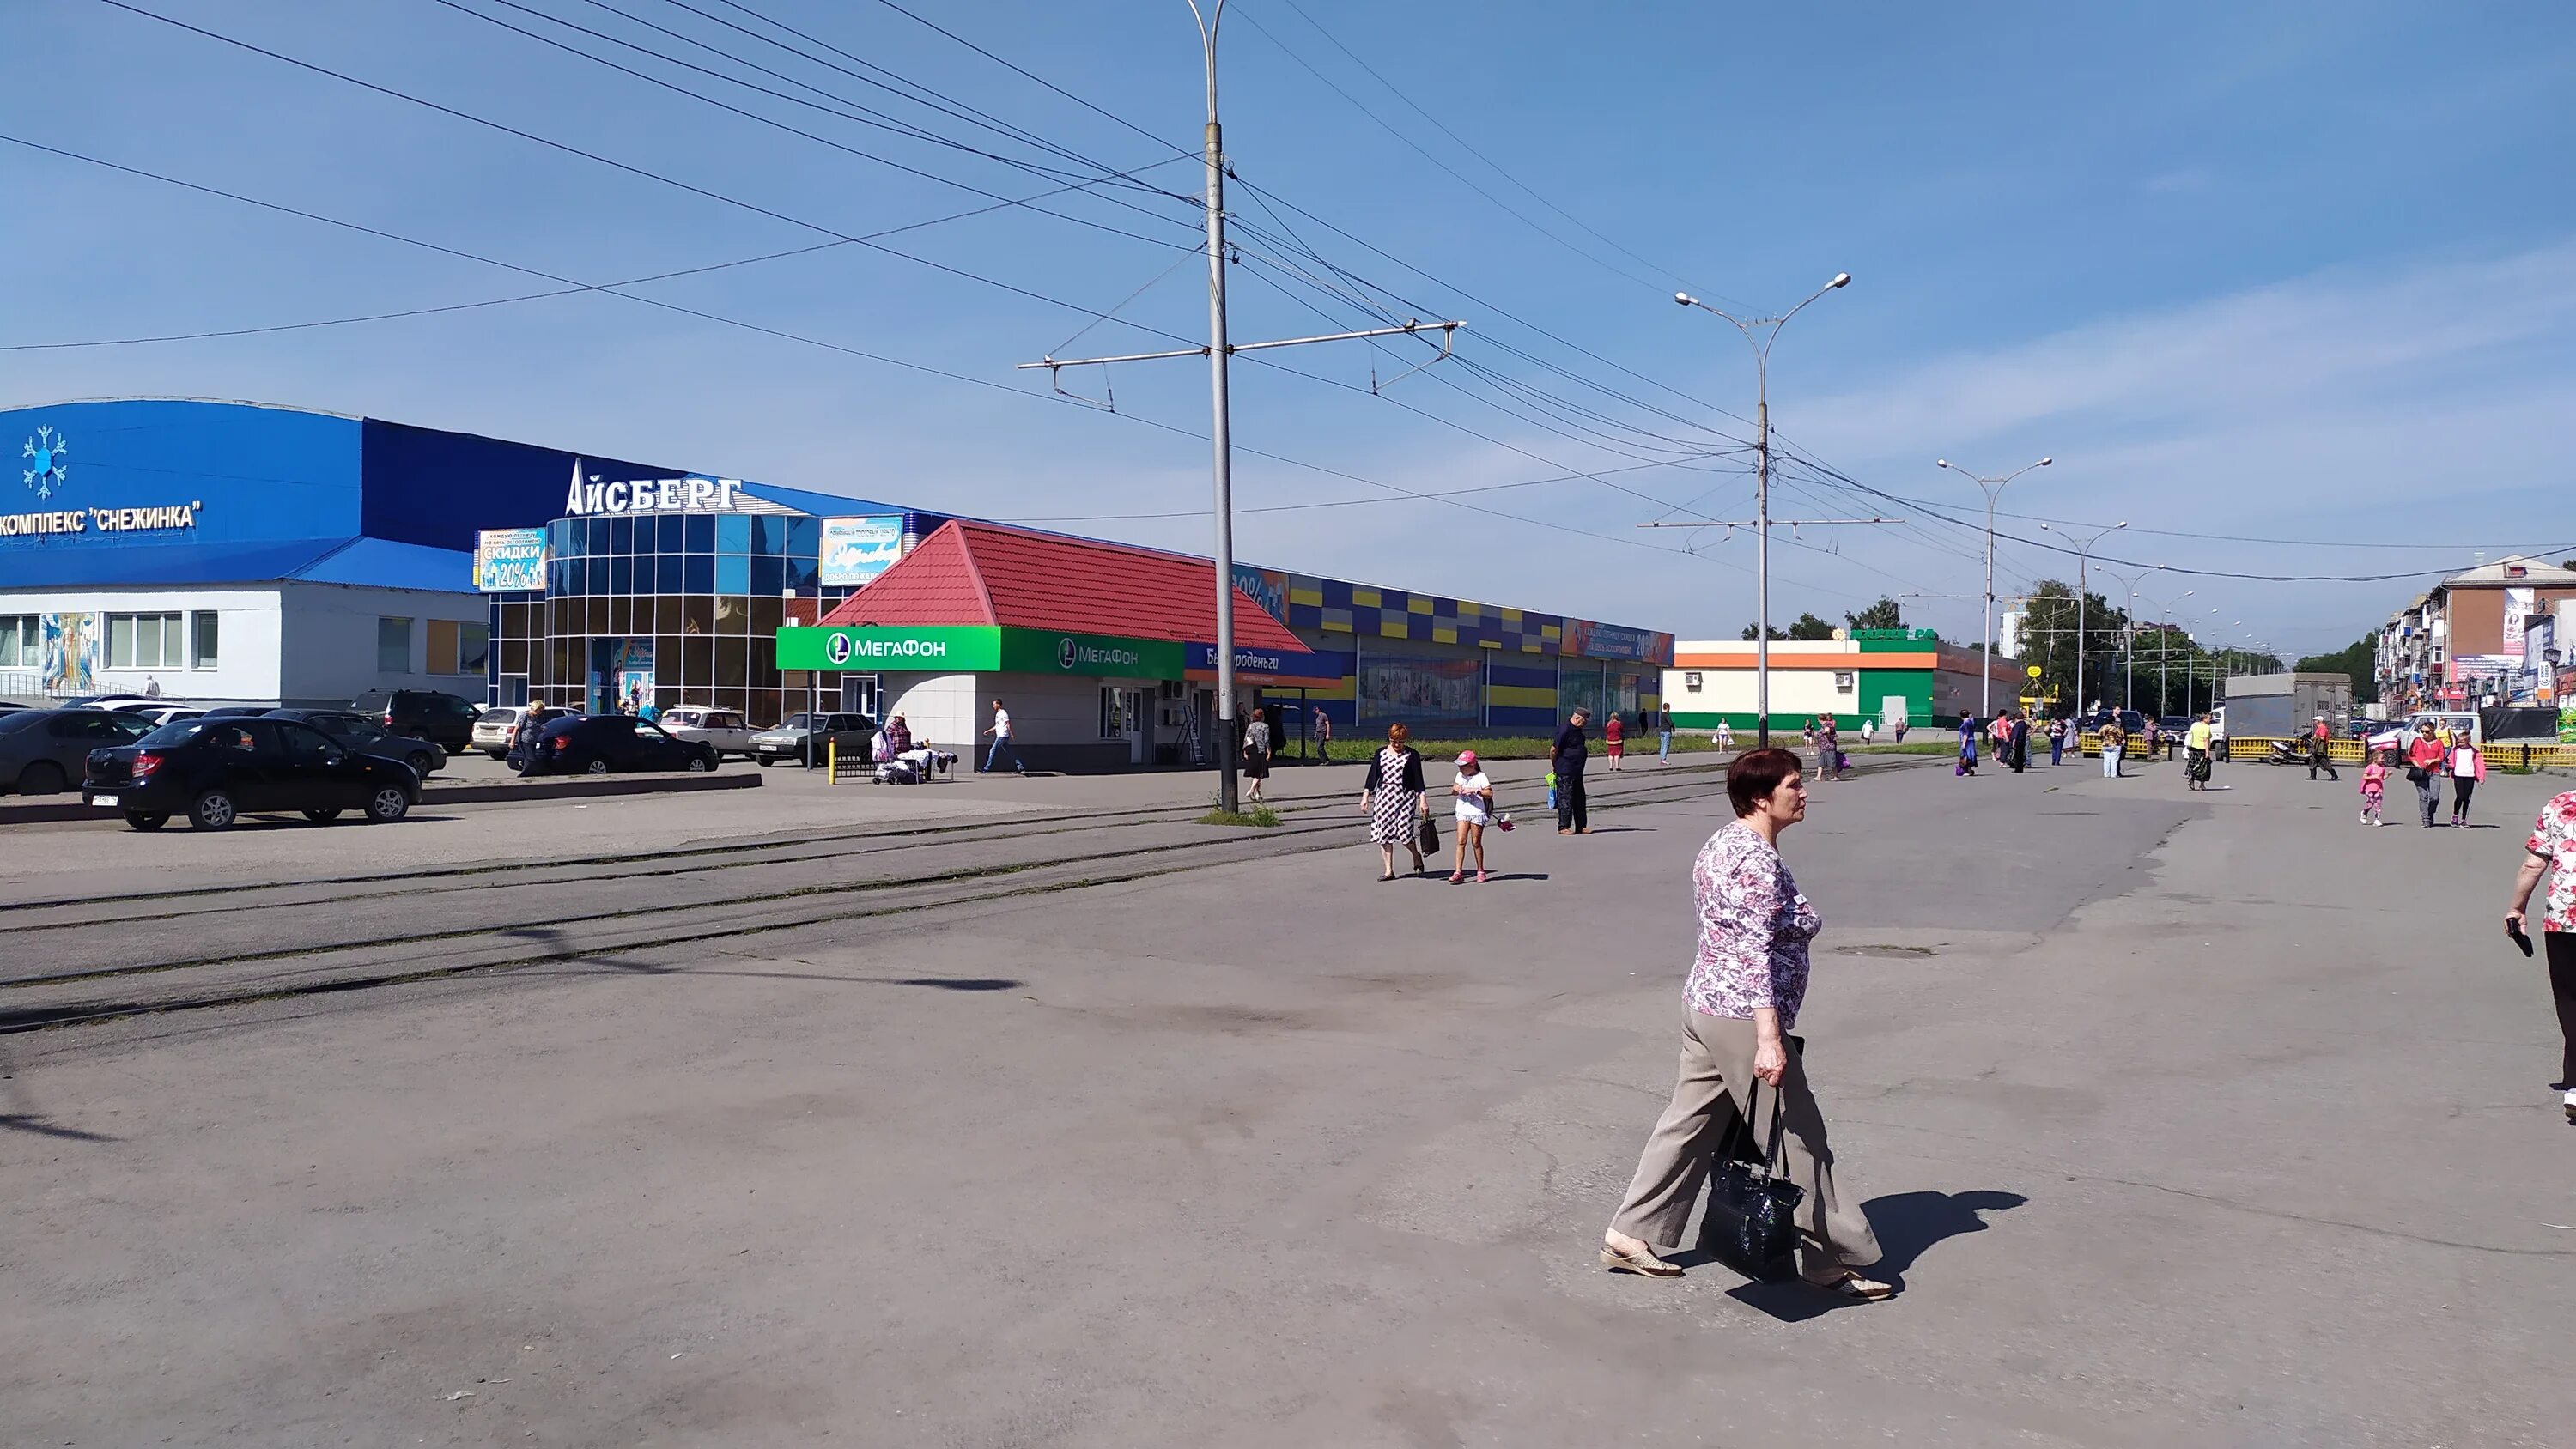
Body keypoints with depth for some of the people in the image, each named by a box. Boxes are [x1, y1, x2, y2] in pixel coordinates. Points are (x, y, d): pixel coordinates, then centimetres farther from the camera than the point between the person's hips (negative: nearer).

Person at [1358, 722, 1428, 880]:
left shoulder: (1411, 755, 0)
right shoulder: (1381, 754, 8)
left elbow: (1418, 779, -1)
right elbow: (1372, 776, 9)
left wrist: (1422, 801, -6)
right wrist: (1365, 796, 1)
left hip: (1405, 797, -3)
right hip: (1384, 796, 4)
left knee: (1404, 832, -12)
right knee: (1383, 834, 1)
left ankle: (1416, 855, 20)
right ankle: (1388, 870, 10)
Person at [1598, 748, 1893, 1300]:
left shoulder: (1721, 843, 12)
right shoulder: (1759, 859, -19)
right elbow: (1755, 953, -25)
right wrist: (1769, 1038, -27)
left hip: (1702, 1002, 10)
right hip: (1743, 1017, -10)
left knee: (1688, 1125, 15)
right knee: (1797, 1142, 2)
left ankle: (1629, 1236, 21)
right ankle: (1830, 1261, 14)